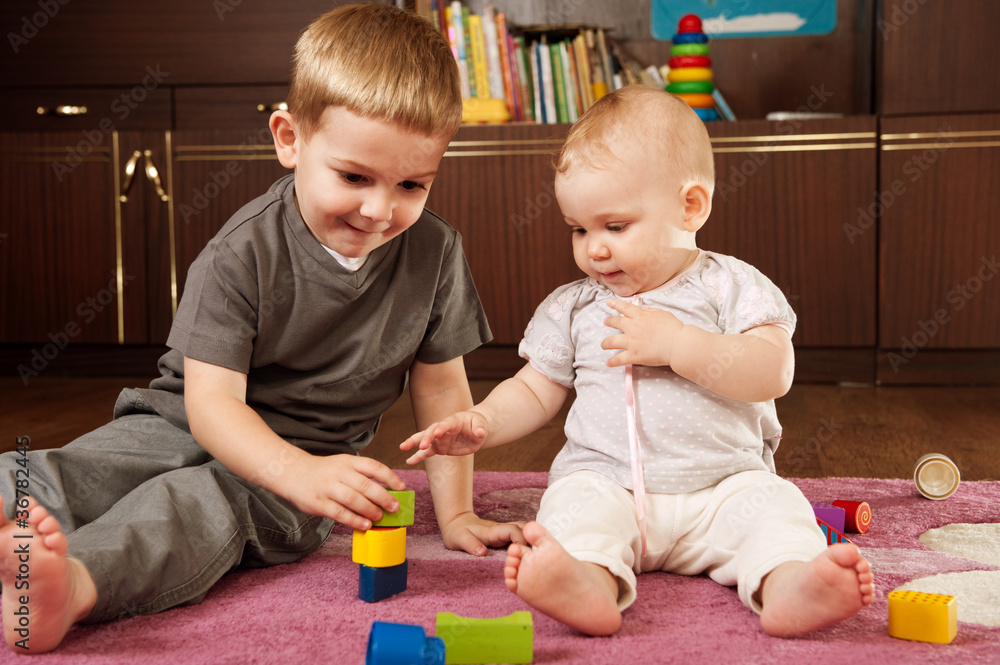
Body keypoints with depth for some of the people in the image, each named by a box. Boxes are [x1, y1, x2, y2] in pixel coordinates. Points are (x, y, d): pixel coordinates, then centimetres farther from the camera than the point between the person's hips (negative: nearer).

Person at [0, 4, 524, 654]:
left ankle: (71, 583, -58)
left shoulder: (436, 254, -6)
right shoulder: (243, 255, -17)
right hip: (192, 427, 1)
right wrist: (303, 474, -39)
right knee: (59, 478, -25)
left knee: (205, 502, -34)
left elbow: (441, 387, 4)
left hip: (313, 455, -1)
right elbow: (211, 400, -21)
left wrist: (456, 513, 1)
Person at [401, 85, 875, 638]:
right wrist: (482, 423, -4)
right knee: (575, 506, -29)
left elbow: (771, 375, -11)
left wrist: (675, 343, -19)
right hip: (604, 481, 1)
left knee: (774, 506, -27)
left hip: (723, 483, -1)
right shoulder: (573, 307, 11)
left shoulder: (731, 287, 2)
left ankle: (787, 583, -52)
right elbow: (535, 391, 16)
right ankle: (590, 581, -55)